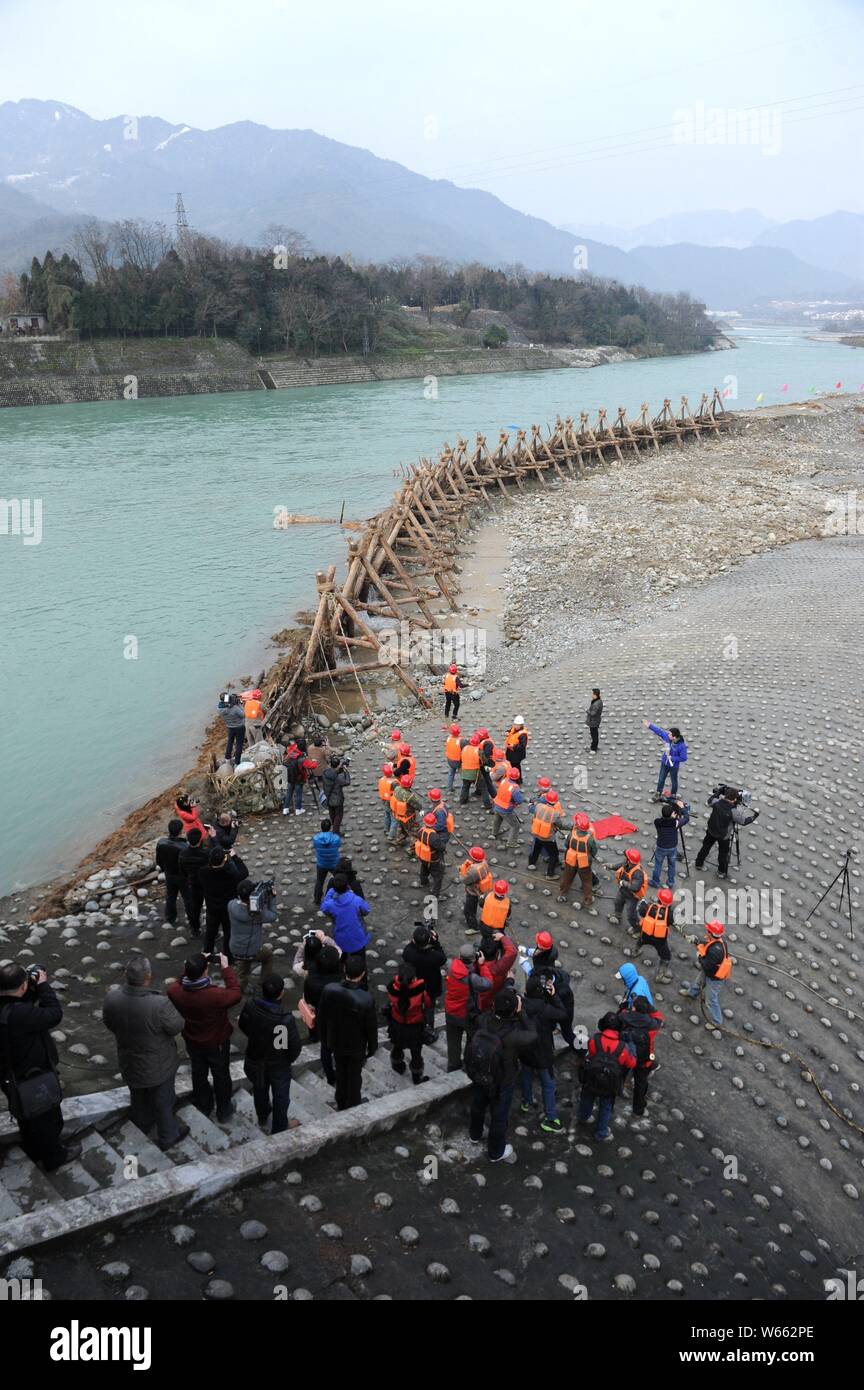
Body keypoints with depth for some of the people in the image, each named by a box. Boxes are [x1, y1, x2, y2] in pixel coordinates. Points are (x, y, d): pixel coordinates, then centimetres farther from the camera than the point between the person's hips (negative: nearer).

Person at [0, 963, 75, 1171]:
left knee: (27, 1118, 30)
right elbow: (54, 1014, -32)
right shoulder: (18, 1014, -41)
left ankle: (34, 1151, 53)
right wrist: (43, 986, -23)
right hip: (36, 1079, -8)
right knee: (47, 1119, 18)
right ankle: (54, 1157, 39)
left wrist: (34, 989, -11)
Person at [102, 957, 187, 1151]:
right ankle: (167, 1136, 44)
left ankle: (141, 1127, 56)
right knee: (163, 1101, 23)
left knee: (138, 1097, 31)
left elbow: (109, 1024, -6)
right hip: (158, 1066, -4)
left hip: (129, 1062, 4)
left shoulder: (112, 998, -25)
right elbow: (177, 1027, -22)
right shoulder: (160, 1004, -40)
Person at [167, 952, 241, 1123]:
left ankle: (203, 1107, 50)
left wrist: (193, 966, -10)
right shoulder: (216, 995, -41)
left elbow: (182, 981, -3)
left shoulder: (174, 992, -29)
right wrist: (225, 968, -19)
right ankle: (224, 1111, 43)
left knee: (199, 1074, 28)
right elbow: (236, 994, -21)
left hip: (192, 1042, 3)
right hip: (217, 1043, -3)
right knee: (221, 1076, 22)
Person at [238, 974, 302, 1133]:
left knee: (260, 1089, 31)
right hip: (278, 1065, -4)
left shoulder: (250, 1007, -27)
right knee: (281, 1096, 23)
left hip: (255, 1060, 4)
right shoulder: (286, 1018, -38)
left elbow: (243, 1026, -6)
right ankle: (279, 1128, 43)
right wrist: (291, 1058, -1)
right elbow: (295, 1045, -25)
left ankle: (262, 1117, 56)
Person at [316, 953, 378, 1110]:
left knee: (340, 1073, 27)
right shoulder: (366, 1000, -34)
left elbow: (320, 1017, -9)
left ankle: (341, 1103, 48)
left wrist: (324, 1037, 10)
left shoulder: (328, 990, -26)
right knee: (354, 1076, 22)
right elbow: (371, 1027, -18)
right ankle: (353, 1106, 42)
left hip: (336, 1042, 3)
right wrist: (372, 1047, 1)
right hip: (356, 1046, -3)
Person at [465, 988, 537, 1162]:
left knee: (478, 1106, 32)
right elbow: (532, 1036, -20)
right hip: (501, 1084, -4)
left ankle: (475, 1135, 60)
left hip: (478, 1078, 4)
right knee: (499, 1118, 22)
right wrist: (520, 1013, -22)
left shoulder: (484, 1020, -29)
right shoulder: (513, 1036, -39)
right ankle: (496, 1152, 46)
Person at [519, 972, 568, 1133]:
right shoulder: (545, 1009, -32)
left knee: (527, 1076, 29)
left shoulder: (522, 1004, -16)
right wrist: (554, 996, -21)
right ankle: (550, 1119, 16)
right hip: (542, 1053, -6)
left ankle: (527, 1102, 51)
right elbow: (563, 1015, -21)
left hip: (525, 1051, 6)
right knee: (548, 1085, 9)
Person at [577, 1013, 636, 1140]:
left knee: (587, 1100, 30)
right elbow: (632, 1064, -6)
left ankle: (583, 1117, 55)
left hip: (591, 1080, 2)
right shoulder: (623, 1047, -20)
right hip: (609, 1086, -1)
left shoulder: (594, 1040, -21)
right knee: (606, 1107, 22)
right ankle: (601, 1133, 36)